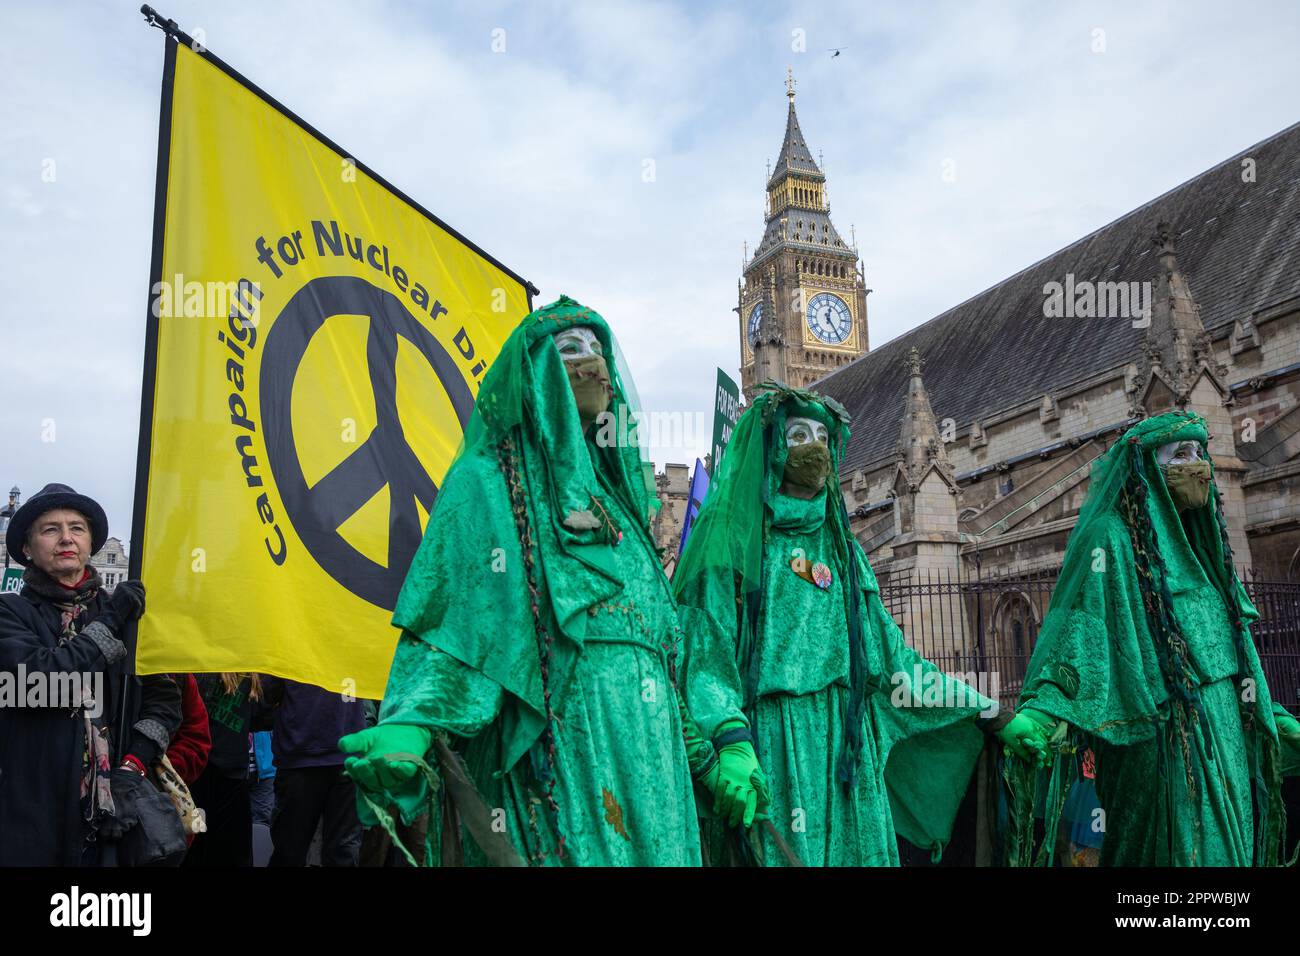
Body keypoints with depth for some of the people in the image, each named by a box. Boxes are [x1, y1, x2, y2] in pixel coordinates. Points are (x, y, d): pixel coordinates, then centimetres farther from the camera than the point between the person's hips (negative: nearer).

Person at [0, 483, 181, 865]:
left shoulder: (128, 612, 9)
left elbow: (164, 697, 3)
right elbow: (37, 679, -19)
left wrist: (134, 766, -10)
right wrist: (108, 625, -11)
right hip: (31, 815, -3)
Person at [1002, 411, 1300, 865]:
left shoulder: (1194, 542, 19)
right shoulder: (1111, 538, -6)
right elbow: (1077, 625, -18)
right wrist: (1040, 712, -32)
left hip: (1226, 740, 8)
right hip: (1161, 742, -8)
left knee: (1228, 848, 11)